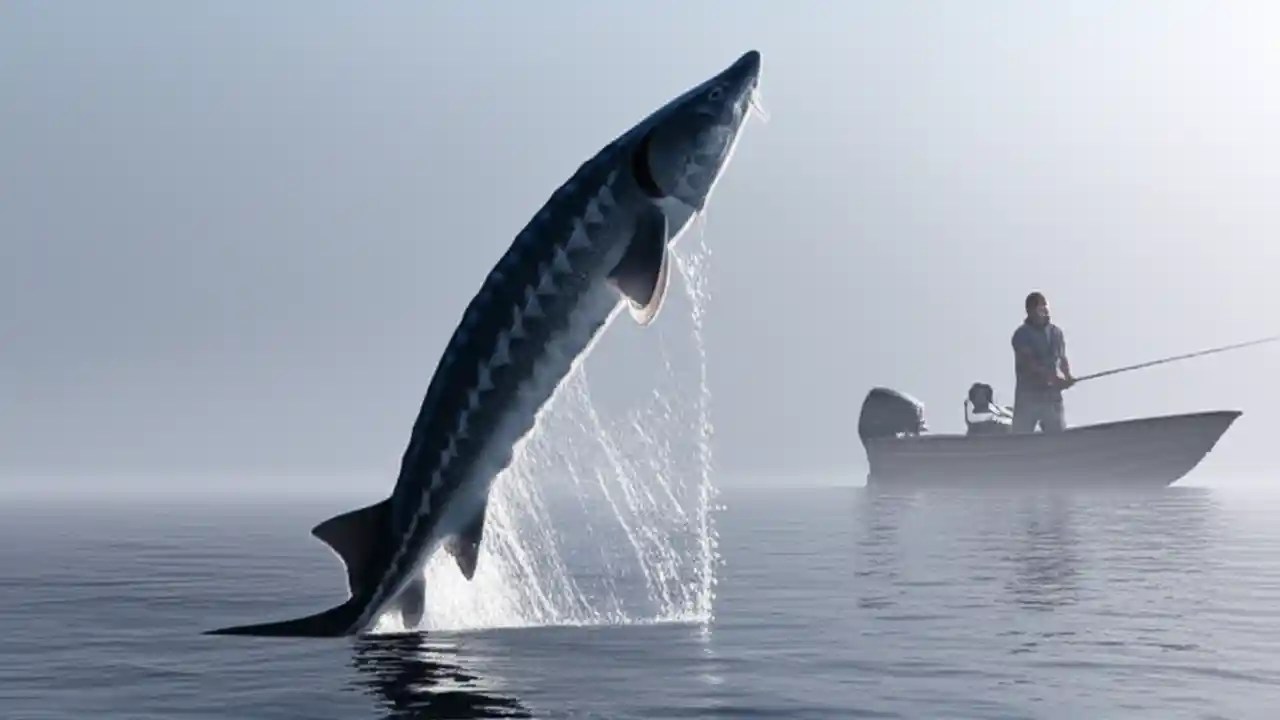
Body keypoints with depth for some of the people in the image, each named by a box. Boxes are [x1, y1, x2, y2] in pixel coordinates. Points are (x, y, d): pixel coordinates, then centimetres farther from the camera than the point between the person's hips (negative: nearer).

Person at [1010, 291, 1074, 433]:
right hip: (1028, 397, -4)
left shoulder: (1056, 332, 9)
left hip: (1052, 396, 4)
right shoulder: (1022, 334, -6)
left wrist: (1068, 376, -7)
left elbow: (1063, 359, 15)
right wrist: (1053, 378, -29)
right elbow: (1030, 363, -17)